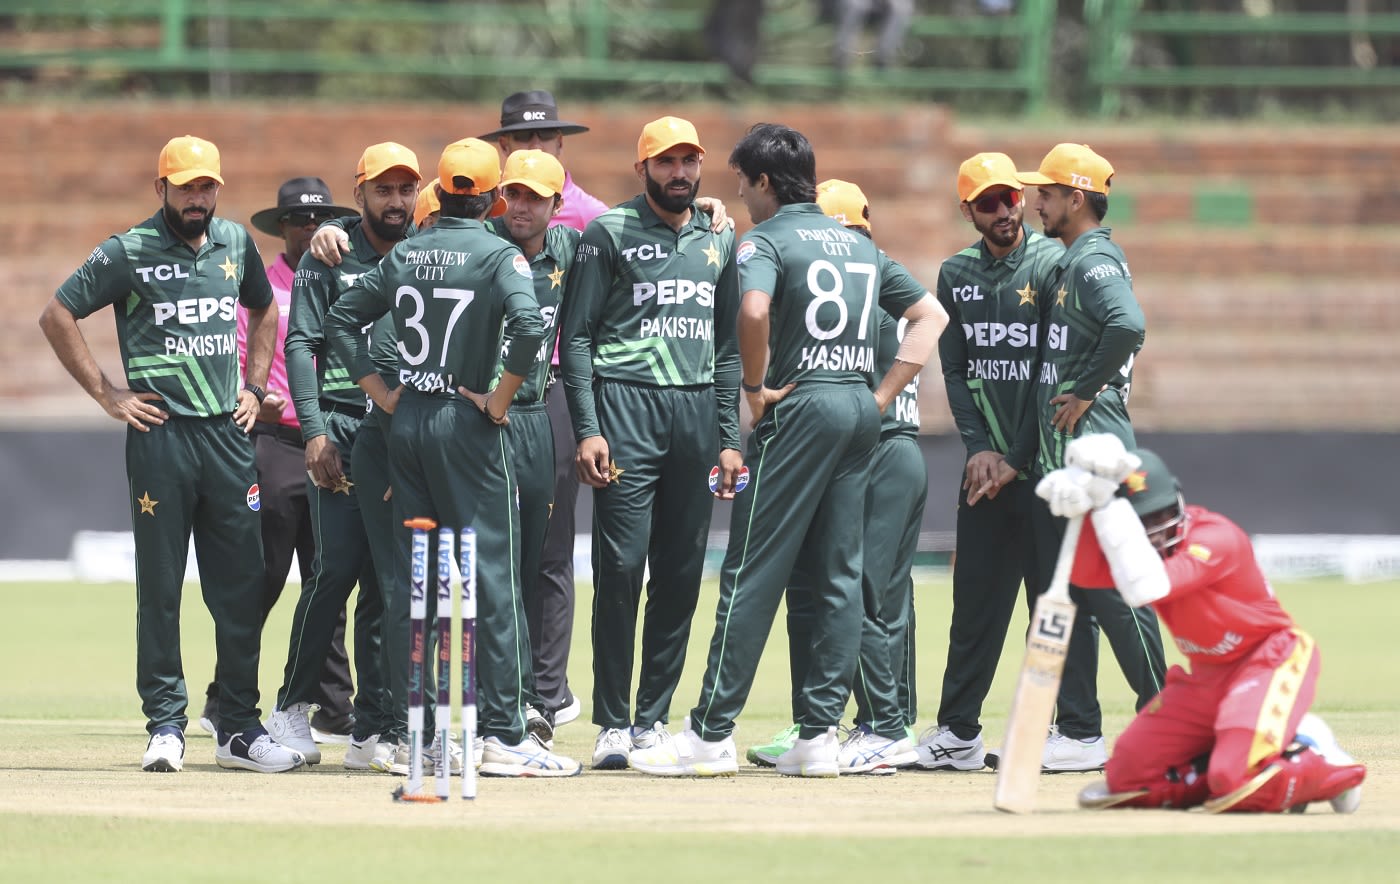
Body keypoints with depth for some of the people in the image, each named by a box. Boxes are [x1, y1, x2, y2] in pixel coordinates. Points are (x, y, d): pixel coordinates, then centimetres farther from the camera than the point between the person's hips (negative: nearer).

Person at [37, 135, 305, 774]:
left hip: (228, 433, 4)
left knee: (241, 586, 3)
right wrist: (106, 394, -4)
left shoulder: (235, 243, 11)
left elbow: (263, 311, 29)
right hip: (161, 433, -4)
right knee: (160, 587, -1)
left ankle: (238, 728, 9)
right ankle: (165, 726, 3)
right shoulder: (128, 253, -3)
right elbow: (56, 317, -2)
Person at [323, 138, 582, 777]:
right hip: (467, 425, -6)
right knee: (492, 575, -4)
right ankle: (503, 735, -8)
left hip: (406, 421, 6)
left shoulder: (405, 255, 9)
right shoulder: (499, 256, -8)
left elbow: (341, 319, 13)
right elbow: (529, 327, -24)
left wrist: (380, 392, 12)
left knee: (414, 576, 9)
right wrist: (499, 400, -13)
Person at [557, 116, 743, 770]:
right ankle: (612, 723, -5)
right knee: (621, 568, -10)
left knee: (681, 572, 4)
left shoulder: (719, 243, 16)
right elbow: (577, 336, -1)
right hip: (626, 406, -5)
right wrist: (587, 430, -11)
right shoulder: (610, 233, 2)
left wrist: (729, 438, 12)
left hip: (697, 412, 5)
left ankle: (653, 718, 10)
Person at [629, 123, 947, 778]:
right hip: (861, 410, 7)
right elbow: (931, 315, 21)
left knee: (754, 570, -5)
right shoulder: (860, 244, 20)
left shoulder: (767, 239, -3)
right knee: (839, 573, 7)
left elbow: (754, 310, -24)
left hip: (801, 406, -7)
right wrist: (884, 394, 14)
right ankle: (820, 734, 4)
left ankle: (712, 734, -6)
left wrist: (755, 389, -11)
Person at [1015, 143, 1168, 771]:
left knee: (1112, 590, -8)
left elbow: (1128, 325, -32)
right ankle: (1079, 733, 12)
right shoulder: (1069, 263, 19)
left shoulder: (1095, 262, -12)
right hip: (1055, 456, 10)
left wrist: (1086, 390, -21)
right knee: (1064, 595, 9)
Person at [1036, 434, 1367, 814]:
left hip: (1272, 659, -8)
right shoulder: (1138, 540, -2)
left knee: (1237, 781, -30)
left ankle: (1317, 760, -2)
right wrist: (1085, 509, -33)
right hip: (1206, 678, 8)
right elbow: (1085, 574, -21)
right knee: (1126, 780, -3)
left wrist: (1107, 506, -38)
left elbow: (1145, 588, -38)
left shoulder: (1215, 537, -24)